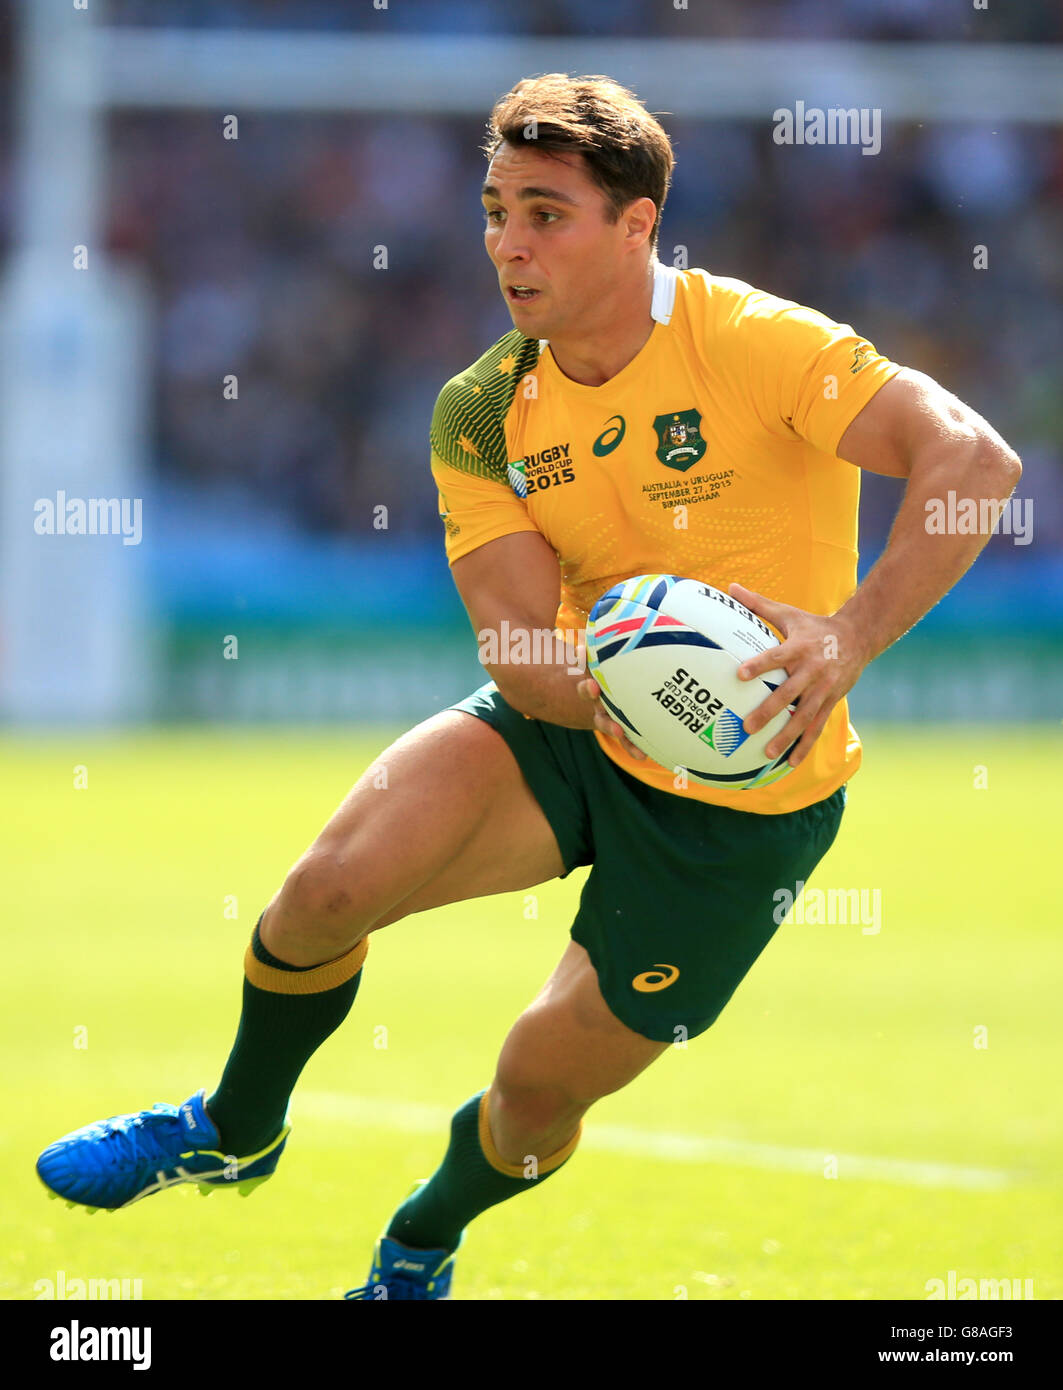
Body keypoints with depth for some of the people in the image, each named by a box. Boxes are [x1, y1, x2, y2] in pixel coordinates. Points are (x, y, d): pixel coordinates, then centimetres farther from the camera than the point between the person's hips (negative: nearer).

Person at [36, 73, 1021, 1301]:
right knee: (334, 884, -17)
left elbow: (972, 458, -32)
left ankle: (421, 1246, 38)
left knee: (546, 1083, 2)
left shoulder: (750, 344, -22)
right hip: (571, 738, 4)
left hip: (744, 803, -4)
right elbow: (519, 653, -12)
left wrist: (849, 636, -44)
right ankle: (235, 1132, 14)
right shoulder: (483, 415, -6)